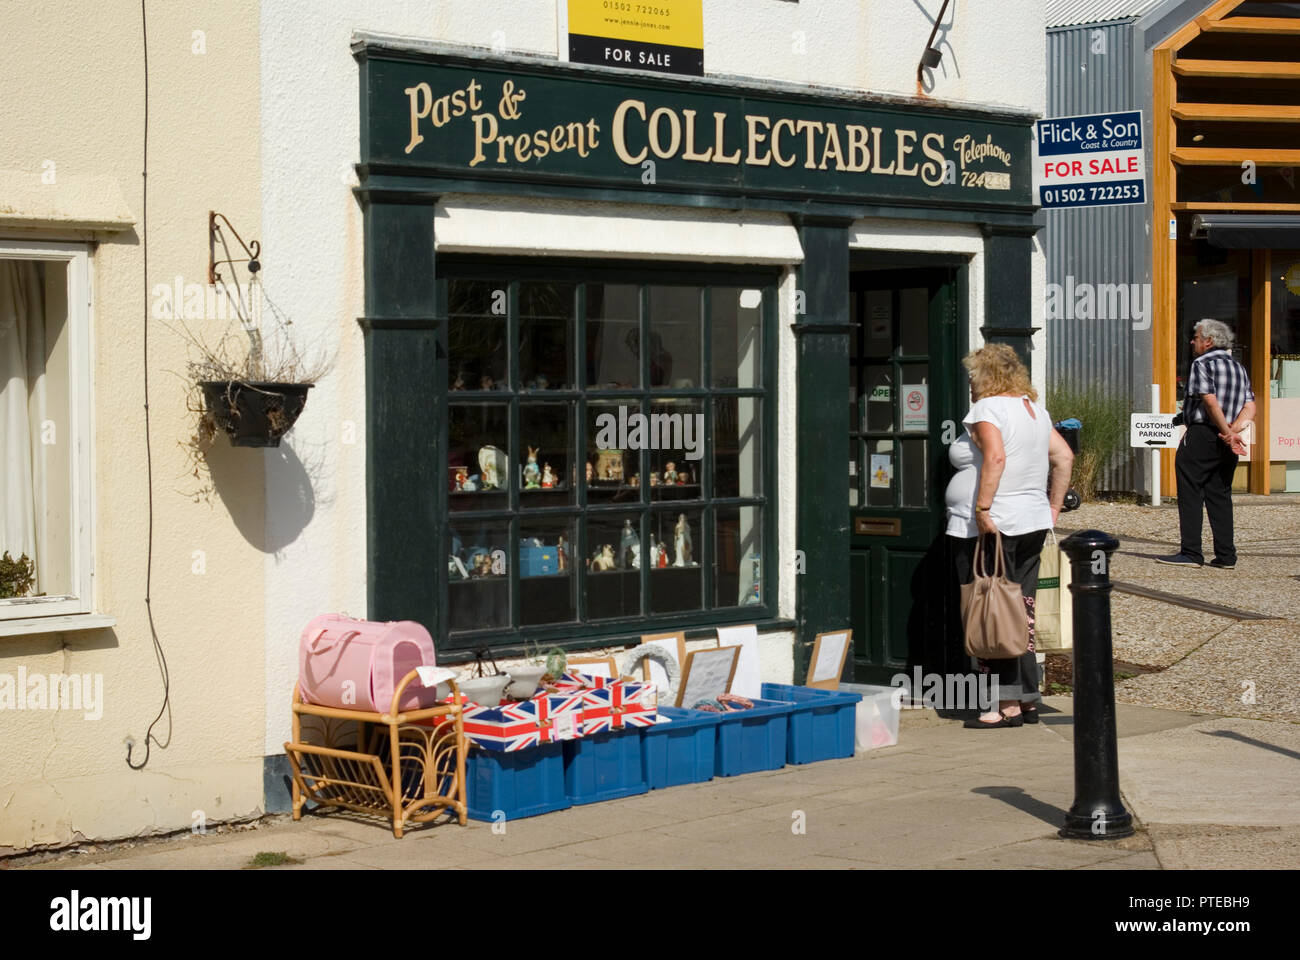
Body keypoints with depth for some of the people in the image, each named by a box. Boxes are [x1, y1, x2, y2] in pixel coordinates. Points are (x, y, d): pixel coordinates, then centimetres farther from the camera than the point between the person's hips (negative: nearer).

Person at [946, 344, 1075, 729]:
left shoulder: (986, 410, -10)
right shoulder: (1035, 409, 15)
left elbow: (995, 457, -26)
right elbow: (1064, 457, 15)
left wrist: (982, 508, -25)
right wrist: (1053, 509, 18)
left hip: (989, 529, -9)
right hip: (1033, 524, 9)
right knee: (1021, 614, 13)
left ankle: (1007, 705, -4)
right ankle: (1028, 700, 16)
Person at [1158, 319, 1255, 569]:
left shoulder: (1203, 364, -7)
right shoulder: (1239, 368, 17)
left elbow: (1210, 401, -18)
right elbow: (1250, 408, 7)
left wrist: (1227, 432, -14)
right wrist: (1232, 430, -6)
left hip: (1201, 436, -7)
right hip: (1227, 444, 8)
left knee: (1190, 494, -3)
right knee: (1220, 495, 11)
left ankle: (1191, 552, -6)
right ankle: (1226, 555, 7)